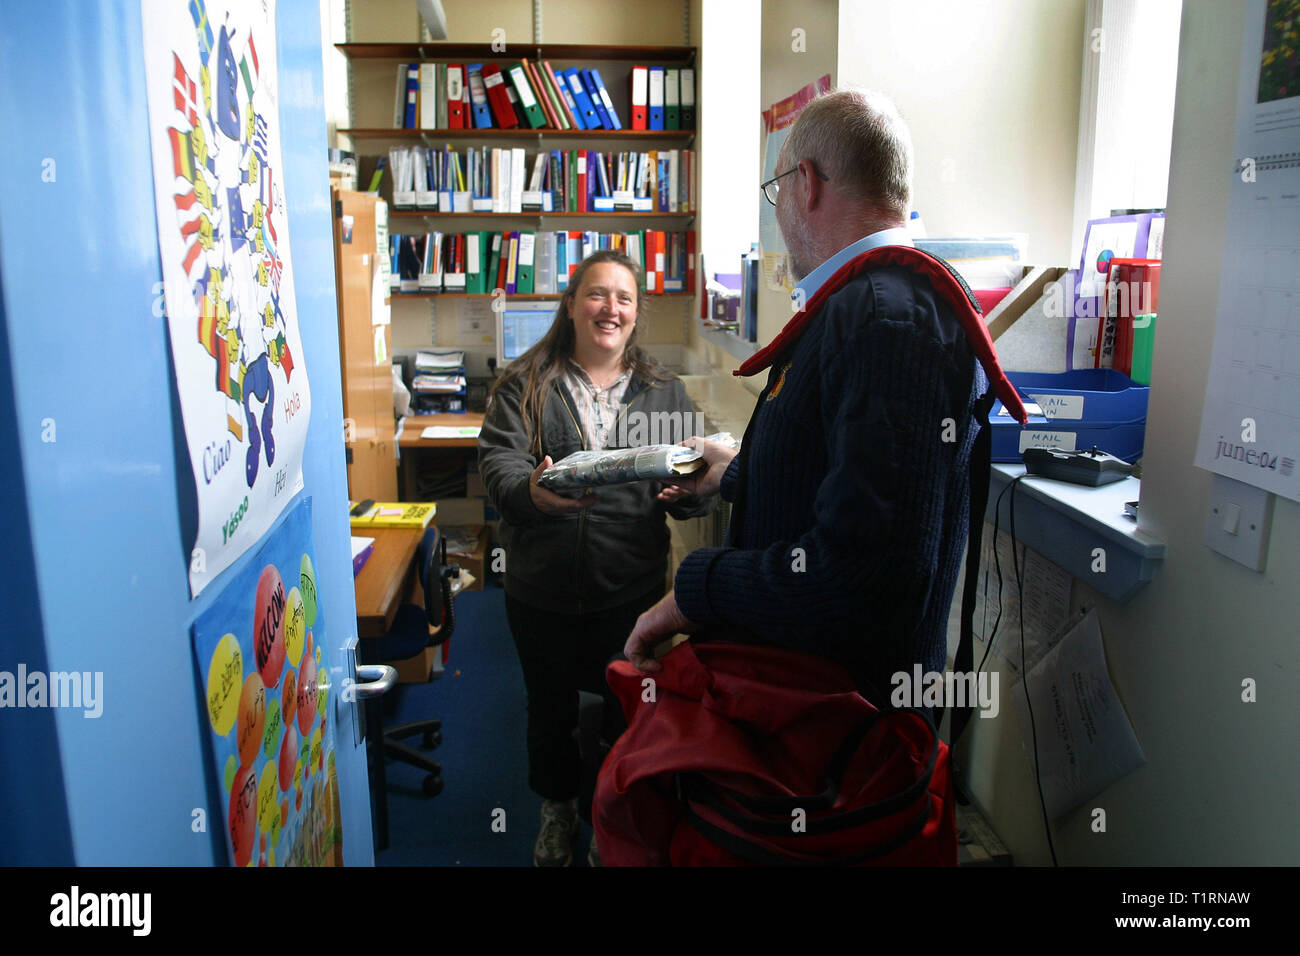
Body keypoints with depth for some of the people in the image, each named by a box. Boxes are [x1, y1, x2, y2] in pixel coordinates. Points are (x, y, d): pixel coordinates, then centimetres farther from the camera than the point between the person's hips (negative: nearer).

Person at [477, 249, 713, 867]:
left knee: (629, 707, 13)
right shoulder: (523, 386, 0)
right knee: (549, 705, 18)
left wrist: (686, 491, -24)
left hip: (632, 589, 1)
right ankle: (558, 809, 44)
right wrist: (533, 492, -35)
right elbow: (498, 462, -12)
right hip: (541, 589, 0)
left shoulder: (664, 392, 5)